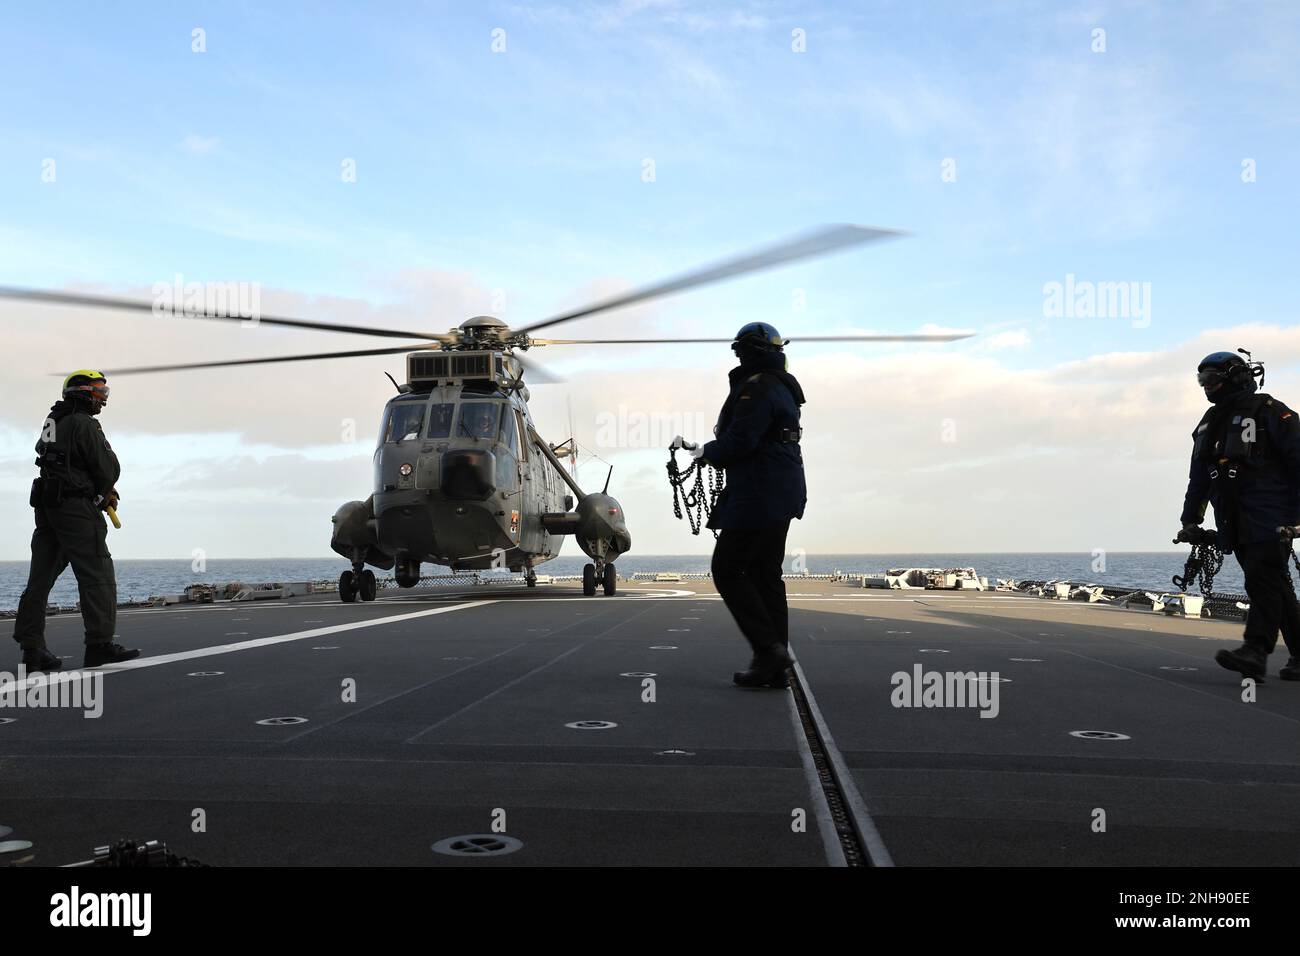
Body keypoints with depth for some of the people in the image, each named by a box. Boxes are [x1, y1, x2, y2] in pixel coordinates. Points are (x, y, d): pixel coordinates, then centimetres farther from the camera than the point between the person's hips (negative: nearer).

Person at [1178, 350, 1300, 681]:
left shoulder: (1268, 411, -2)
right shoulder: (1209, 423, 20)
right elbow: (1198, 477, 23)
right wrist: (1190, 520, 19)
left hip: (1270, 518, -7)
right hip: (1234, 524, 7)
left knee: (1262, 580, -15)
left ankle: (1256, 651, -21)